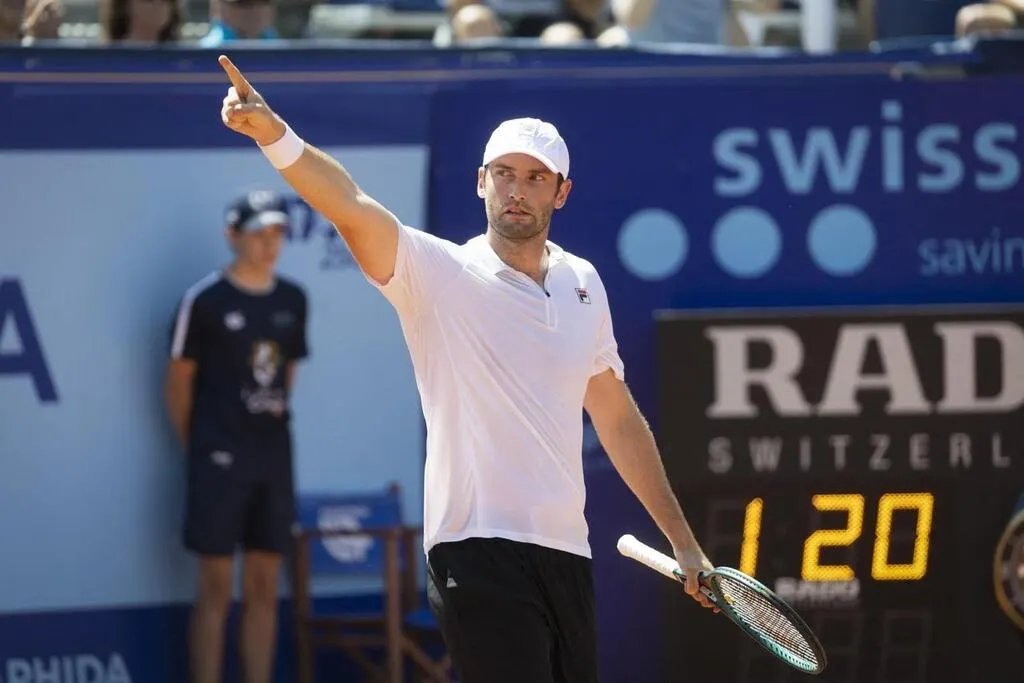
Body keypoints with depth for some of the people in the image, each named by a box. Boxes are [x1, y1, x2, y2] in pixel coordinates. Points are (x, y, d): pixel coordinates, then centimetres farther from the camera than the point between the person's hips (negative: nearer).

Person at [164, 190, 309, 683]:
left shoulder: (292, 300, 8)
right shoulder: (205, 300, -8)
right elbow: (179, 381, -3)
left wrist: (274, 418, 10)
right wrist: (197, 446, 0)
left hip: (274, 454, 5)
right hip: (220, 457, -5)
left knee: (264, 590, 8)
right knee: (216, 590, -4)